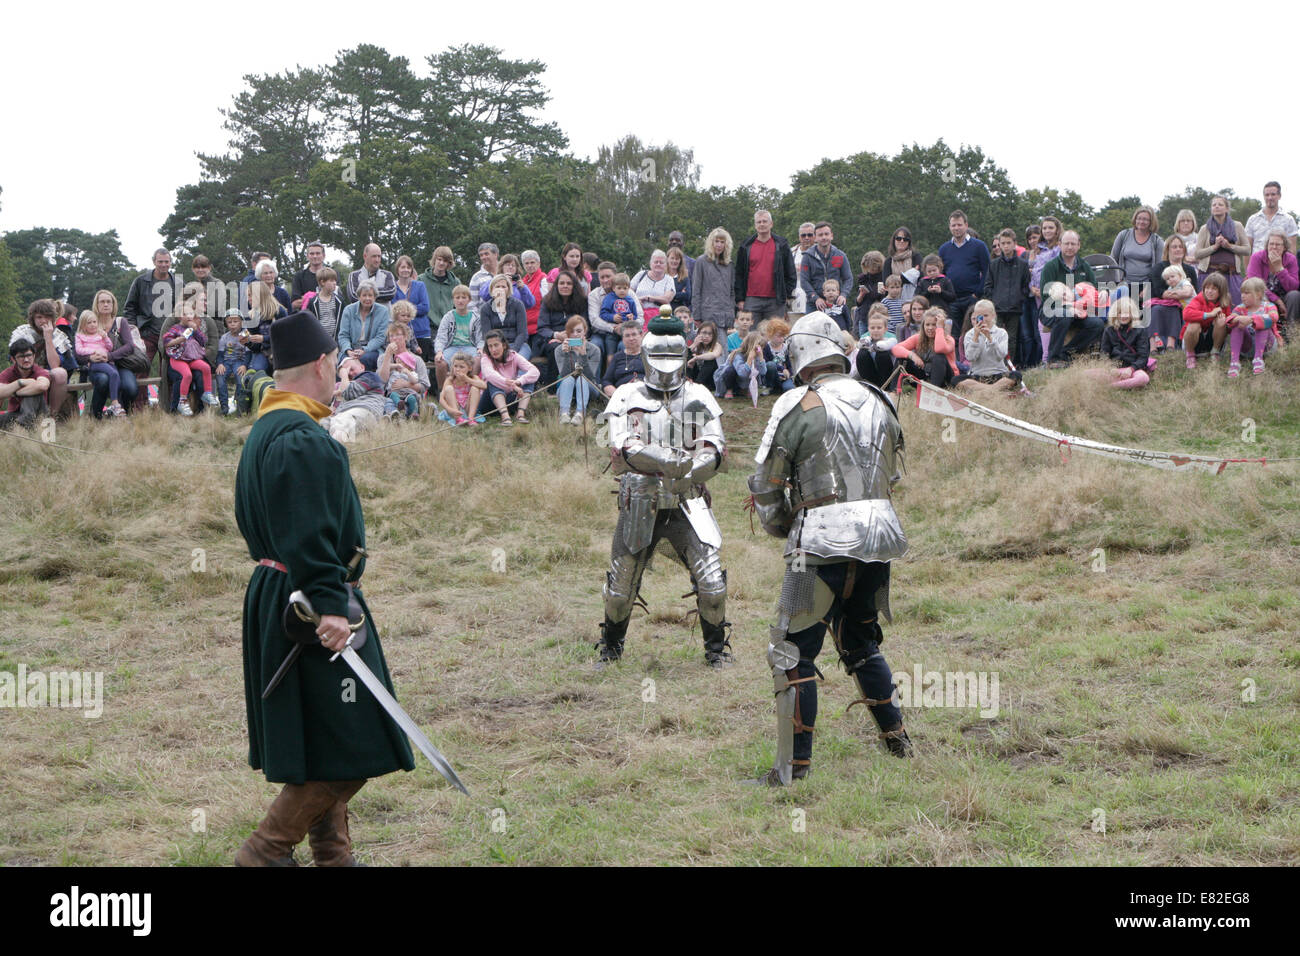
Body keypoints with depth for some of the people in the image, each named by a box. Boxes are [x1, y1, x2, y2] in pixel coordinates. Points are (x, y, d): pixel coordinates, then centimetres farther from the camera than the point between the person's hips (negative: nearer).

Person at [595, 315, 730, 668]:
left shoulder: (699, 397, 9)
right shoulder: (627, 397, 4)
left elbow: (714, 448, 0)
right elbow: (622, 445, -11)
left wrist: (691, 471, -22)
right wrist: (670, 460, -26)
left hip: (687, 504, 1)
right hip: (639, 504, 0)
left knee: (712, 580, -9)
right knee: (621, 585, 6)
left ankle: (716, 648, 11)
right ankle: (610, 647, 29)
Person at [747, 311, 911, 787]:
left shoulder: (799, 405, -7)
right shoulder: (880, 402, 11)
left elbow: (765, 483, -3)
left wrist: (780, 526, 14)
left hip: (824, 538, -6)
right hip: (880, 533, 6)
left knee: (794, 651, -1)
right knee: (861, 640, 25)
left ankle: (794, 765, -4)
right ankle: (896, 737, 29)